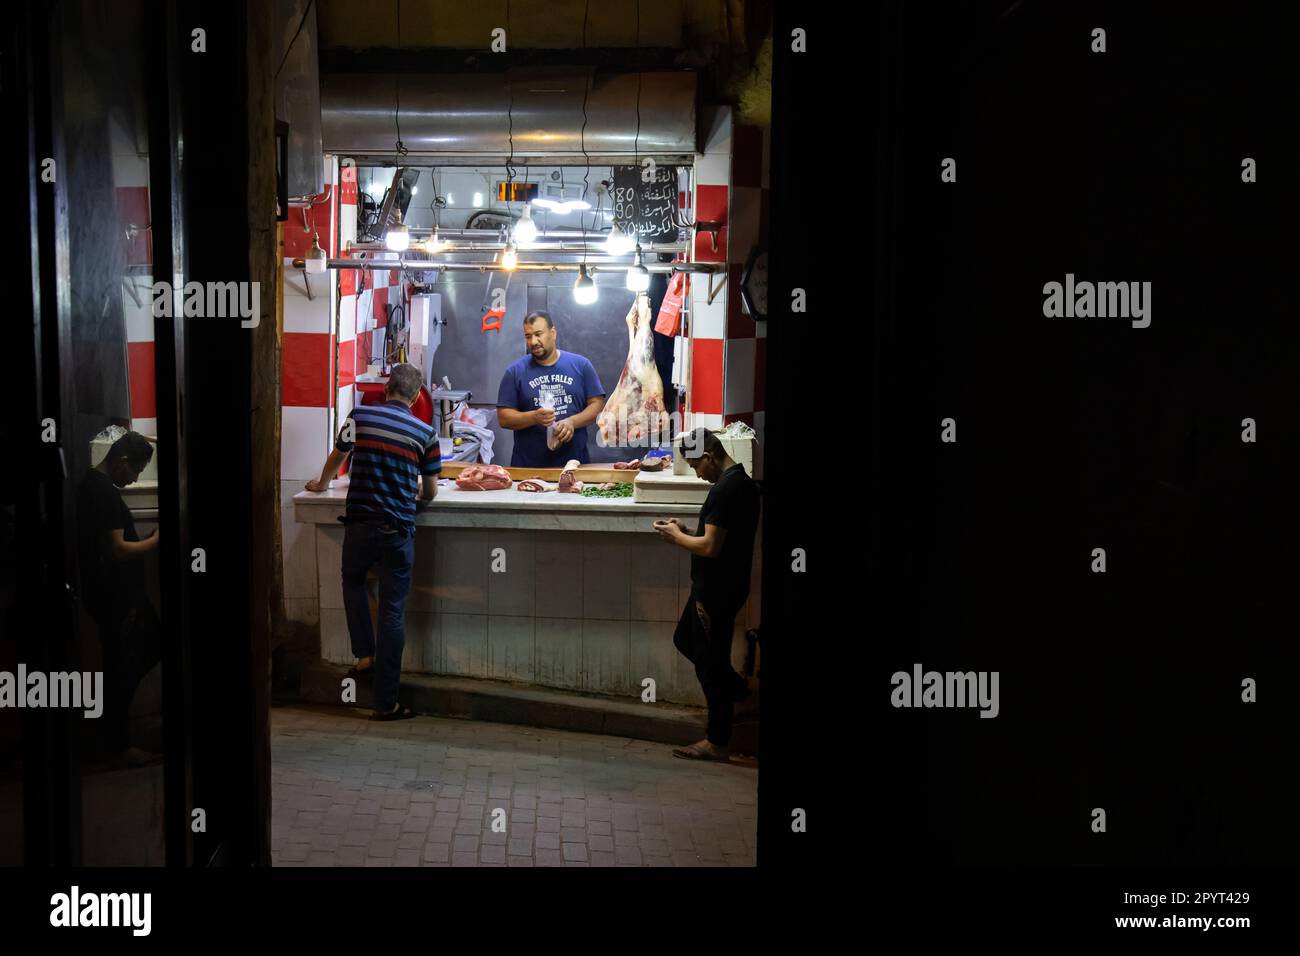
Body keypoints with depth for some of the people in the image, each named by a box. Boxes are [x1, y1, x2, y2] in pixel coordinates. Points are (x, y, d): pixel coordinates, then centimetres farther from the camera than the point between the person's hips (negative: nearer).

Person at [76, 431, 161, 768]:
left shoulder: (93, 485, 11)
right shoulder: (104, 493, -21)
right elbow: (117, 550, -24)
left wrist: (144, 539, 10)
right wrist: (154, 542, -11)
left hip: (120, 592, 10)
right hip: (115, 597, -10)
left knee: (153, 646, 19)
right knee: (123, 667, -1)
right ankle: (119, 748, 9)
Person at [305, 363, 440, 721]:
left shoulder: (360, 416, 1)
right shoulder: (425, 432, -1)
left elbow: (335, 458, 18)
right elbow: (430, 492, 7)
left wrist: (321, 484, 39)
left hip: (360, 524, 1)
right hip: (398, 530, -1)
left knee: (353, 582, 31)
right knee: (392, 613, 3)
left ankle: (364, 654, 20)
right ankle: (386, 702, 7)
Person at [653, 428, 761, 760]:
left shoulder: (726, 489, -22)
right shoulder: (741, 481, 10)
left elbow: (710, 547, -26)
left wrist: (675, 535, -10)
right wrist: (685, 531, 6)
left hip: (717, 591, -10)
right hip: (716, 586, 10)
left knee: (709, 658, 0)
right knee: (685, 640, 23)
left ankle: (717, 742, 10)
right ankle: (739, 690, 31)